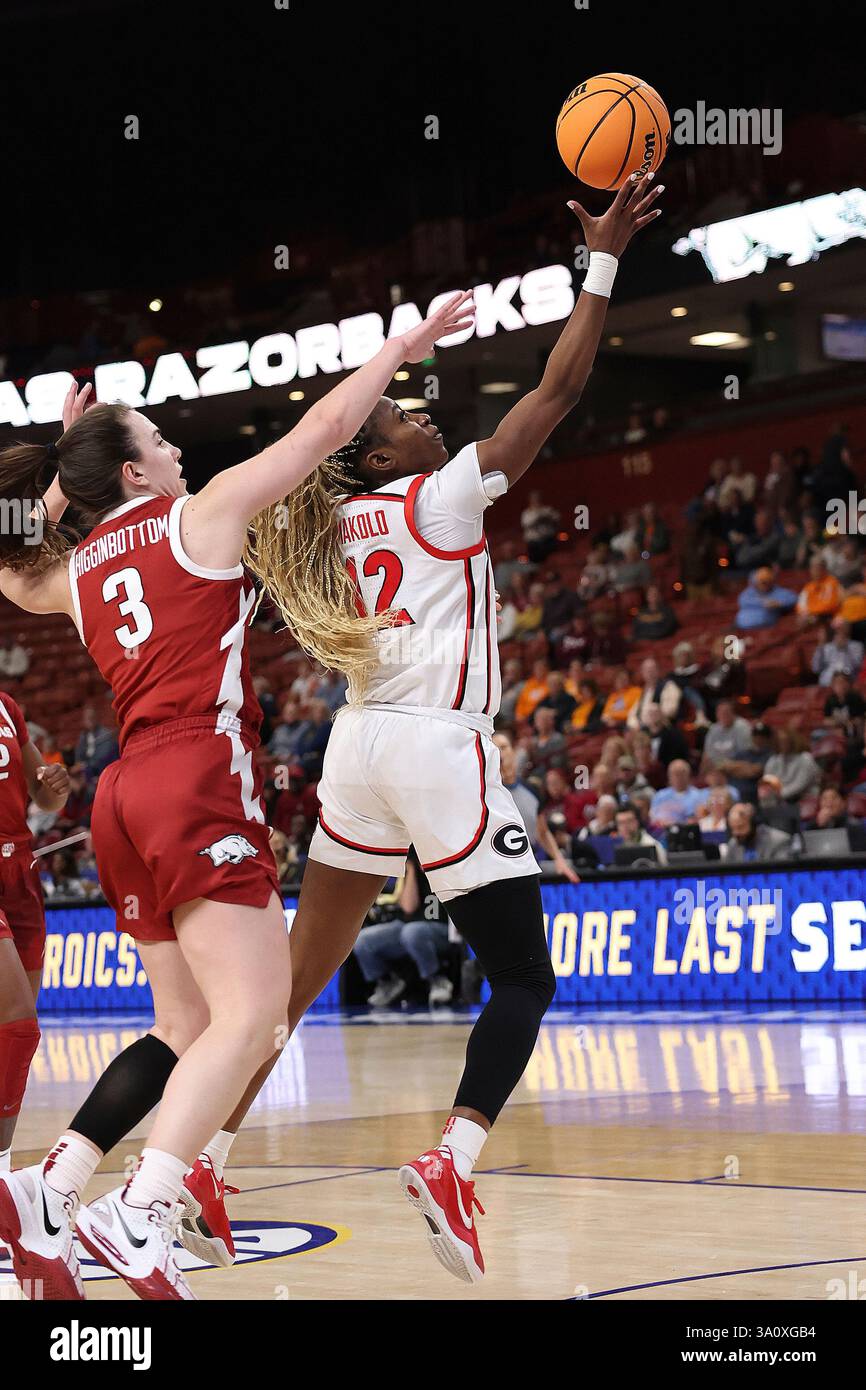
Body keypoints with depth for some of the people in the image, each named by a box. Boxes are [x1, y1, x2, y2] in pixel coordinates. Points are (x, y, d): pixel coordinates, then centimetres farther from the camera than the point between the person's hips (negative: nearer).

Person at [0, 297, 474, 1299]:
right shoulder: (199, 516, 2)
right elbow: (325, 428, 4)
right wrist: (405, 343, 14)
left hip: (128, 798, 8)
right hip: (198, 781, -8)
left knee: (188, 1030, 12)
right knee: (251, 1015, -14)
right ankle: (140, 1218, -28)